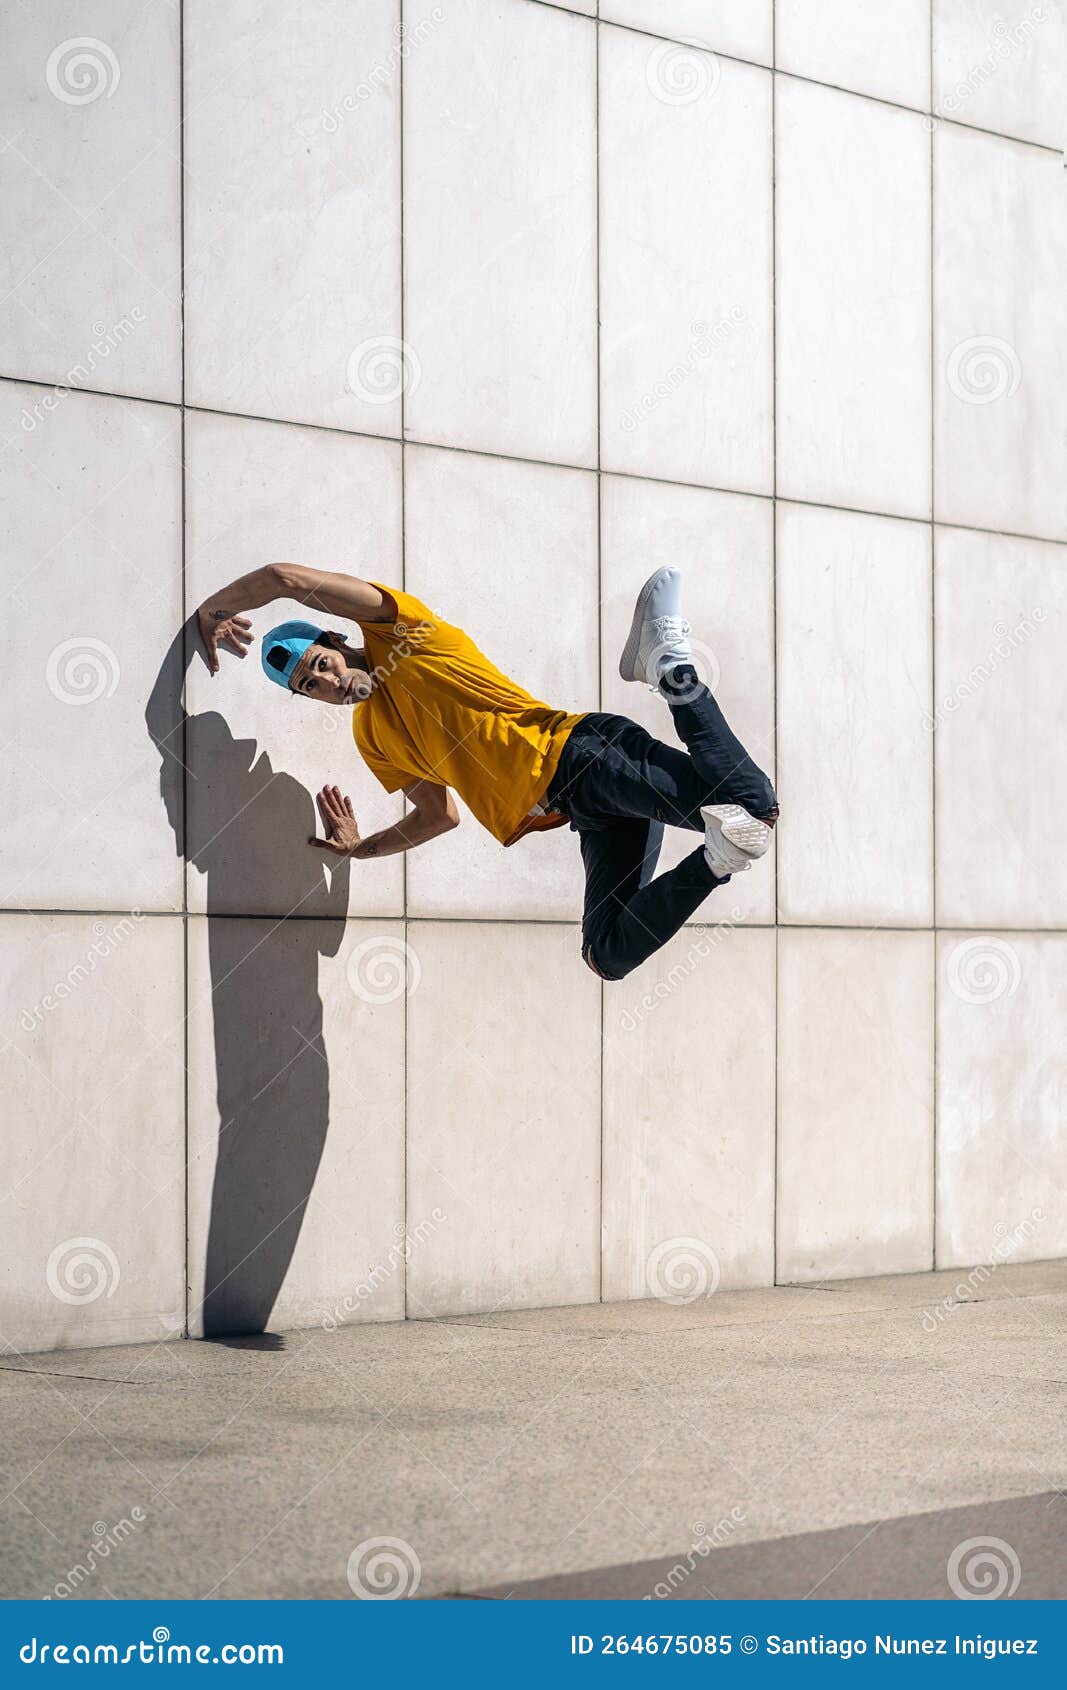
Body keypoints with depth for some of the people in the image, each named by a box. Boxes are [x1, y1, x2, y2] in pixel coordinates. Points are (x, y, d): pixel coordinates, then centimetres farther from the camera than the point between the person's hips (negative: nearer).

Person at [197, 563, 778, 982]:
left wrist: (212, 612, 18)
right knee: (609, 953, -12)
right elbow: (439, 815, 37)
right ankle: (717, 859, -16)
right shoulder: (372, 736, 28)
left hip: (574, 747, -8)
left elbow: (285, 579, 1)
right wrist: (359, 848, 34)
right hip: (589, 817, 8)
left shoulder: (396, 633, 8)